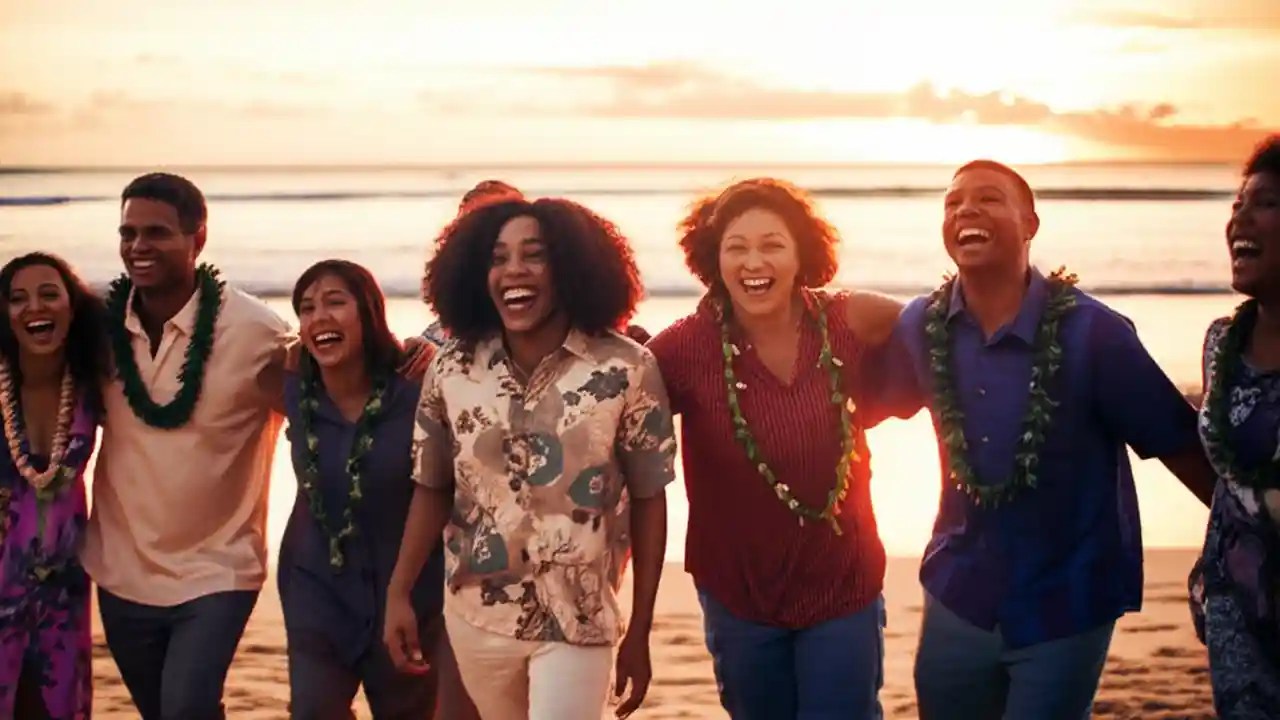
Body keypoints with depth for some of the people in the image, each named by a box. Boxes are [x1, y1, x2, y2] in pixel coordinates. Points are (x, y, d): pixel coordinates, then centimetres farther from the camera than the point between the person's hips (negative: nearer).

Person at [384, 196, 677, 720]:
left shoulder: (625, 369, -12)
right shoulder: (451, 368, -4)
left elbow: (648, 502, -5)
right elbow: (432, 488, 6)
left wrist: (638, 633, -3)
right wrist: (399, 593, 0)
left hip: (578, 622, -3)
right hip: (474, 616, 3)